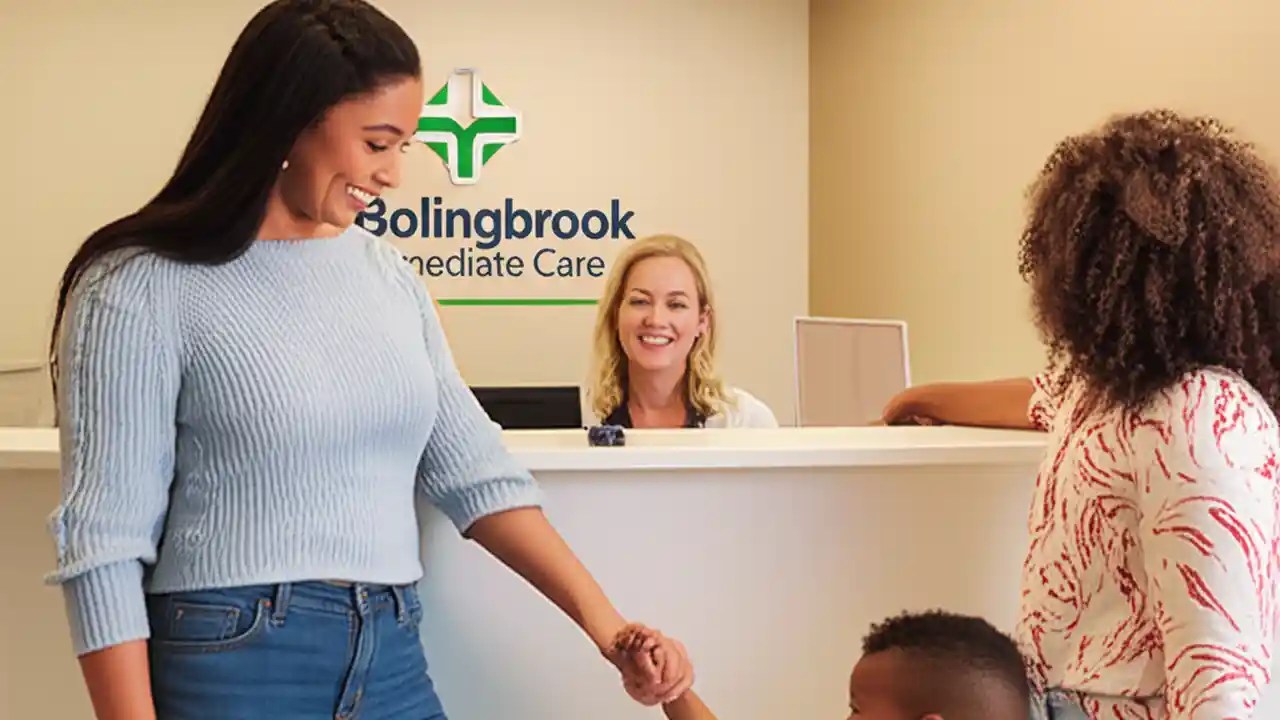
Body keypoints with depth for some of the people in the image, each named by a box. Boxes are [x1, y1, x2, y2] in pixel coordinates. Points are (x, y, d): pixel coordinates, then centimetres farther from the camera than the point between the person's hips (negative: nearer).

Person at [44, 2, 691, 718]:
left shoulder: (389, 274, 8)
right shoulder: (142, 287, -10)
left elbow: (473, 470, 8)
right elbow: (104, 543, -12)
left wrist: (604, 622, 1)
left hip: (394, 659, 6)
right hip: (233, 663, -6)